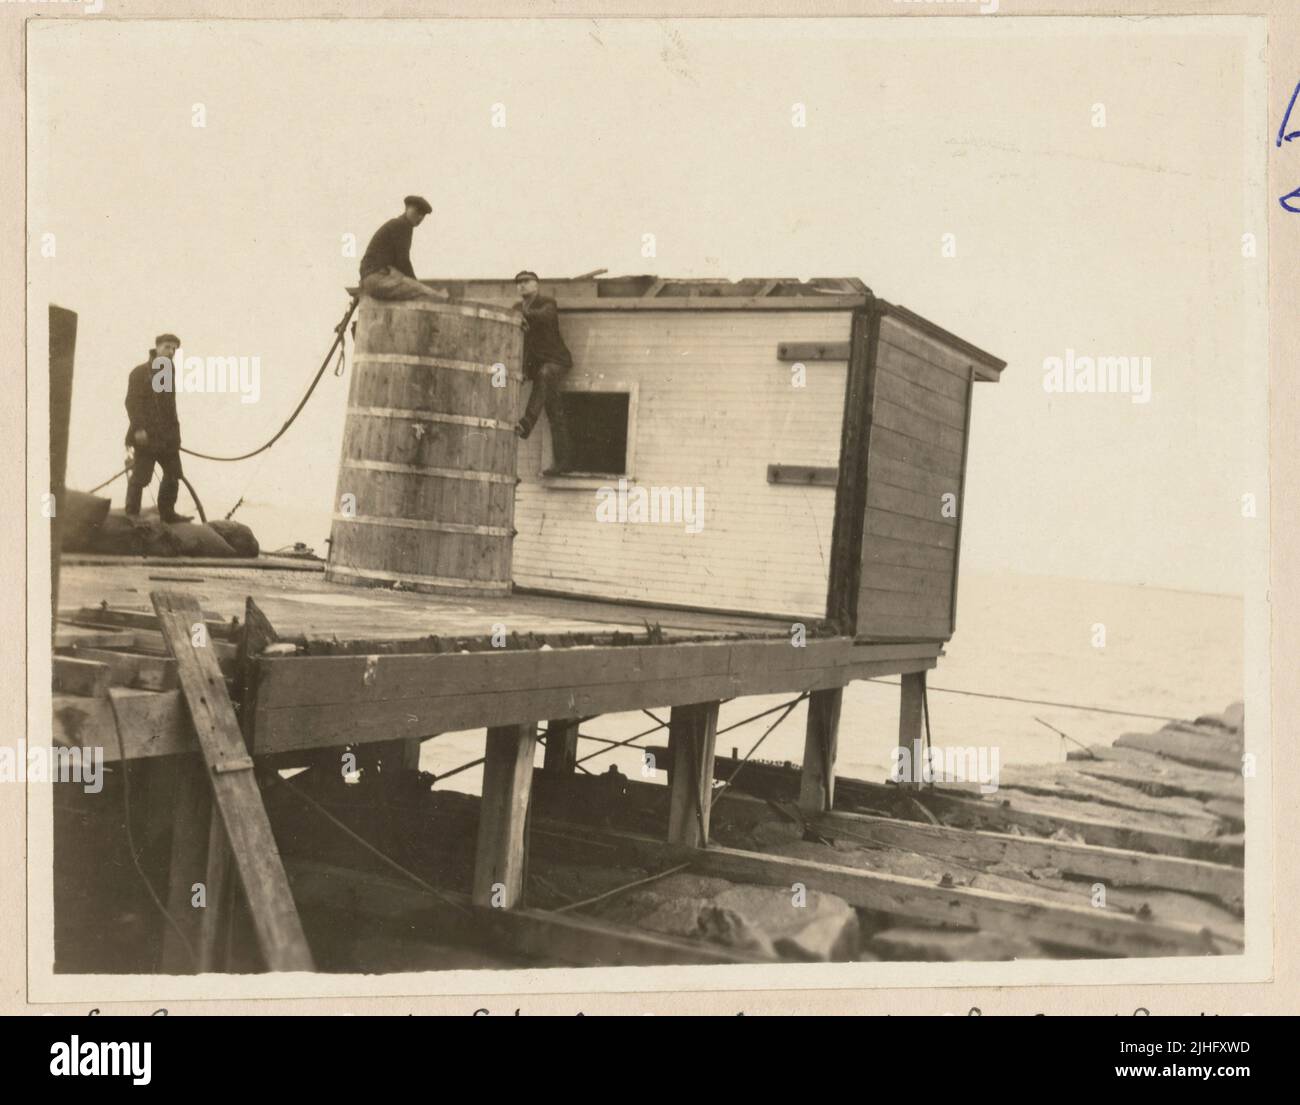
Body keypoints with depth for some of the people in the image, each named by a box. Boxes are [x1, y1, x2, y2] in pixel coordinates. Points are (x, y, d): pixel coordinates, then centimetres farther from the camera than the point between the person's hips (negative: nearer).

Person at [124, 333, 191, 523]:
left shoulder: (170, 372, 15)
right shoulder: (140, 372, -8)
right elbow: (132, 402, -14)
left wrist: (174, 432, 16)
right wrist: (138, 428, -23)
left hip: (167, 436, 8)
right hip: (146, 436, -8)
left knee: (173, 474, 14)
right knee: (140, 477, -5)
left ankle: (167, 512, 26)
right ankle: (131, 514, 1)